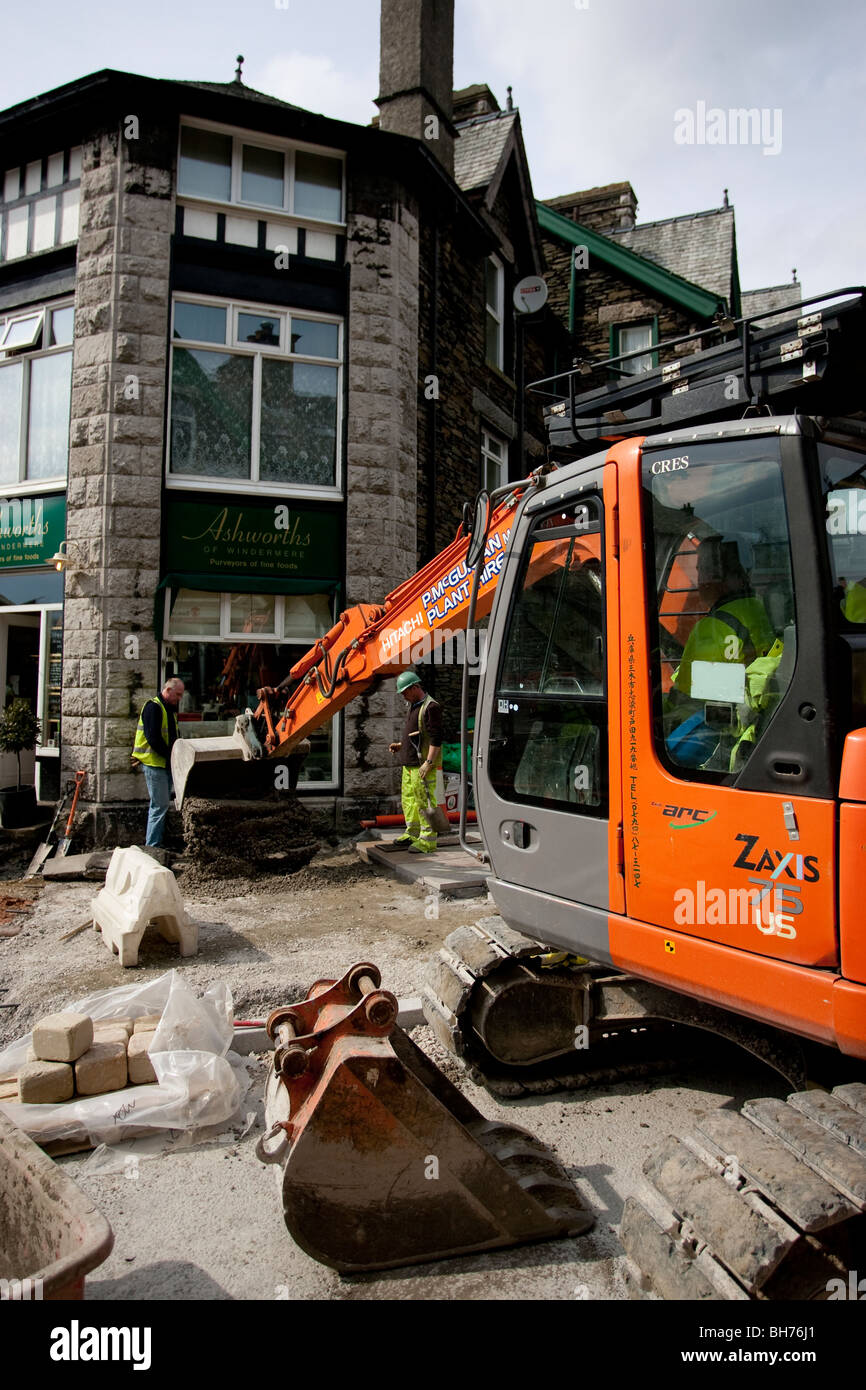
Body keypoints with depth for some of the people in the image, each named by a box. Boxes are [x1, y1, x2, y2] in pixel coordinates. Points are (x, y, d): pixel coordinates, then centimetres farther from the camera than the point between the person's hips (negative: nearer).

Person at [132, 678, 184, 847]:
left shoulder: (170, 708, 17)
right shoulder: (153, 707, -13)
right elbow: (153, 738, -20)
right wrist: (171, 756, -16)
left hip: (166, 763, 9)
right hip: (154, 763, -9)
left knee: (162, 804, 12)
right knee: (160, 805, -8)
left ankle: (153, 843, 20)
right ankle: (152, 846, -3)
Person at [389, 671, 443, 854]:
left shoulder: (430, 707, -15)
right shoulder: (413, 706, 17)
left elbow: (436, 738, -20)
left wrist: (428, 763, -24)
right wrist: (401, 745, 16)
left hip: (423, 764, -10)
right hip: (409, 763, 10)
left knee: (424, 800, -7)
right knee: (408, 797, 16)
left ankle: (427, 841, -2)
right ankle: (413, 833, 29)